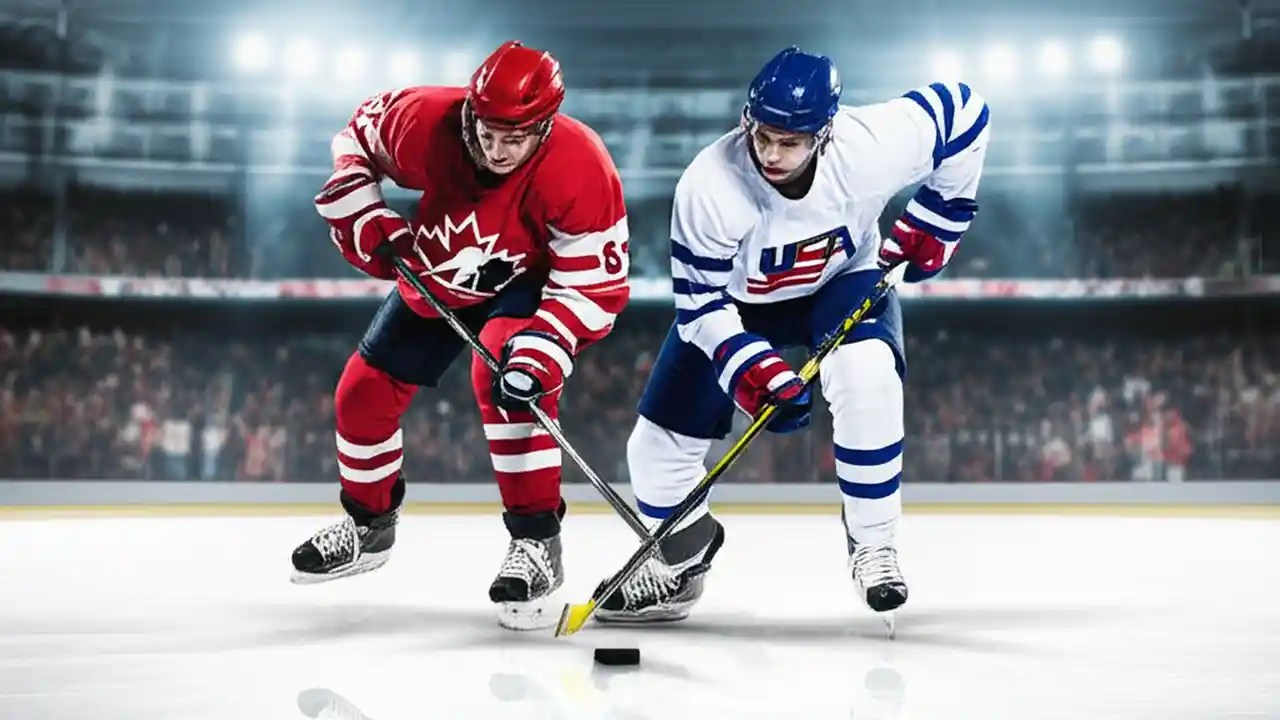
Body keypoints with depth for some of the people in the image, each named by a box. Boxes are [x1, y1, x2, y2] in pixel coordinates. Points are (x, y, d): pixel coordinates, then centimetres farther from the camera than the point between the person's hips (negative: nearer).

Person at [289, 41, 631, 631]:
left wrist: (543, 351, -44)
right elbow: (360, 132, -5)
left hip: (530, 282, -4)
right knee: (364, 391, 7)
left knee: (504, 377, -34)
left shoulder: (581, 170, -37)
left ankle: (537, 541, -21)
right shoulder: (426, 121, -29)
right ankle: (368, 523, 34)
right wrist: (362, 219, -14)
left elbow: (595, 284, -31)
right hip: (435, 279, 5)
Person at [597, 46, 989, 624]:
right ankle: (682, 559, 29)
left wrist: (932, 222, -10)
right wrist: (750, 369, -37)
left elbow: (963, 110, -13)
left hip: (844, 281, 0)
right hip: (735, 299, 1)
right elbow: (701, 301, -24)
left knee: (868, 381, -33)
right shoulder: (709, 186, -34)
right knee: (661, 440, -1)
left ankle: (872, 544, -13)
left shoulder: (872, 146, -32)